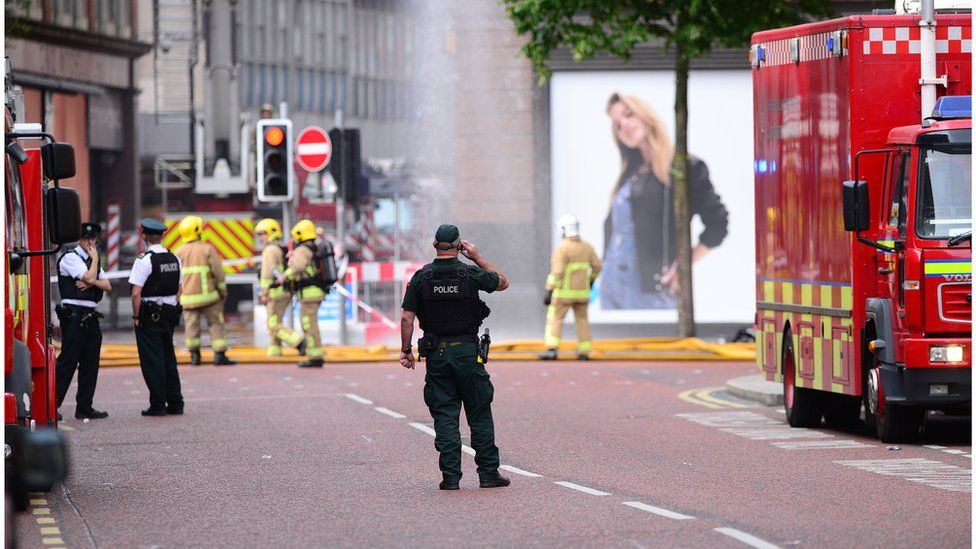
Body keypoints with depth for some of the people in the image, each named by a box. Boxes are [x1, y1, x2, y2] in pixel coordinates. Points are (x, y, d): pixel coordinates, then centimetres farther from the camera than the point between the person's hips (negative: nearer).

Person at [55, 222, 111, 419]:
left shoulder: (91, 260, 20)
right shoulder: (70, 258, -6)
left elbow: (107, 285, 12)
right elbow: (89, 277, -19)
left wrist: (91, 282, -7)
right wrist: (95, 258, -4)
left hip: (90, 317, 8)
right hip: (73, 316, -8)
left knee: (90, 364, 7)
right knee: (67, 361, -10)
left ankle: (85, 407, 11)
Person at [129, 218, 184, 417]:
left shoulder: (144, 260, -14)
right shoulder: (174, 259, 8)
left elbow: (136, 293, -17)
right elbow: (178, 290, 14)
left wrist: (137, 316, -8)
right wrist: (172, 309, 16)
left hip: (150, 315, -7)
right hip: (170, 314, 7)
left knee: (152, 360, -1)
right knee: (169, 357, 14)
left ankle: (158, 404, -1)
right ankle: (175, 403, 16)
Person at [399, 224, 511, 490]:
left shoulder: (421, 277, -2)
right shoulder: (471, 274, -5)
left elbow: (407, 318, -4)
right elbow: (503, 282, 13)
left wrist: (406, 350, 5)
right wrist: (478, 258, 13)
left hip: (436, 353, 1)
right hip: (467, 351, -1)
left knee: (444, 416, 4)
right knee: (479, 414, 7)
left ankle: (451, 476, -1)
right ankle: (488, 473, 7)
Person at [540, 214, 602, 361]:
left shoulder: (561, 248, -16)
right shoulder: (587, 247, 2)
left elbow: (557, 272, -21)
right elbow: (597, 266, 8)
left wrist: (549, 291, -19)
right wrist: (591, 280, 26)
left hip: (564, 292, -5)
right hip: (582, 292, 5)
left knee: (555, 320, -1)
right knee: (582, 320, 15)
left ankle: (552, 350, -13)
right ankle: (584, 352, 13)